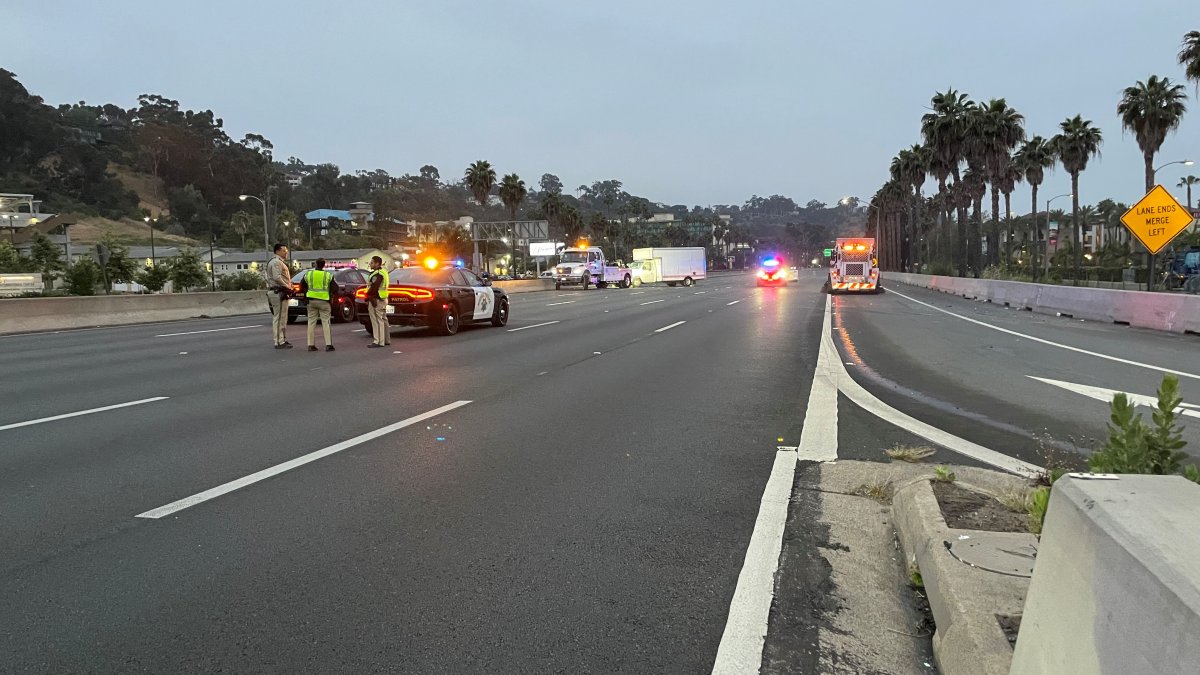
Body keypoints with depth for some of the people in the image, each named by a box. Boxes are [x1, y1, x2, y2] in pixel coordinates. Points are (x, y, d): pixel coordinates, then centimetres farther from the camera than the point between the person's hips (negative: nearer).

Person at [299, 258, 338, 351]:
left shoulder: (308, 274, 3)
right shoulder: (328, 275, -3)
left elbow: (302, 287, 10)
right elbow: (335, 288, -5)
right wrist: (332, 295, 12)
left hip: (311, 301, 2)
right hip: (324, 301, -2)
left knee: (311, 323, 8)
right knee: (325, 322, 1)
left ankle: (311, 345, 7)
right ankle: (328, 344, -5)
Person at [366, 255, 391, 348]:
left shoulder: (377, 274, -18)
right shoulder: (383, 272, 15)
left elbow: (373, 288, -24)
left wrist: (368, 296, -13)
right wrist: (369, 296, 17)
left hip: (376, 300, -11)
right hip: (383, 299, 11)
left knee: (377, 321, -8)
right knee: (383, 320, 16)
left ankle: (379, 342, -7)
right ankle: (386, 340, 23)